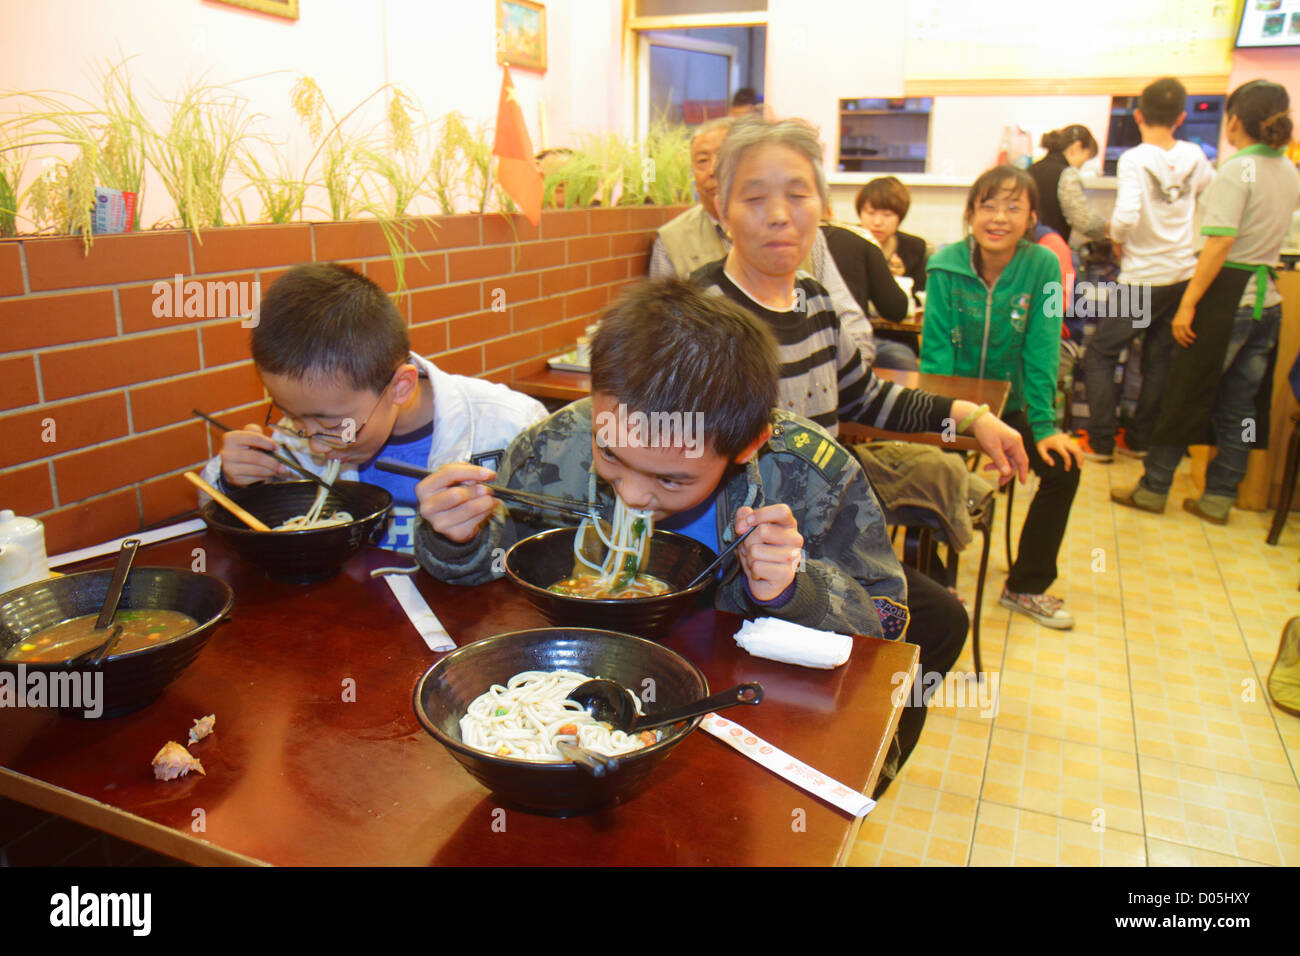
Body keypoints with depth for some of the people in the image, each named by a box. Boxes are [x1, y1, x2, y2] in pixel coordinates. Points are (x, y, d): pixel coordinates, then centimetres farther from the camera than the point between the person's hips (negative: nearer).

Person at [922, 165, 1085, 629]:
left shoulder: (1043, 266, -9)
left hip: (1009, 403, 2)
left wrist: (1043, 425, -16)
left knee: (1063, 468, -10)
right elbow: (936, 350, -14)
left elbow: (1041, 350, -11)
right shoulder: (946, 265, -12)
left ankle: (1026, 586, 12)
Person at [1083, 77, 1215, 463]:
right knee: (1160, 360, 13)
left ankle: (1101, 442, 5)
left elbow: (1126, 217, -28)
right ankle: (1139, 440, 20)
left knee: (1099, 355, 5)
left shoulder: (1135, 159, -15)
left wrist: (1117, 235, -7)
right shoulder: (1194, 156, 3)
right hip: (1184, 275, 6)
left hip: (1144, 279, -6)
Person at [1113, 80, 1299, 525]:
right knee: (1241, 404, 11)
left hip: (1227, 296, -7)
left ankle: (1153, 488, 12)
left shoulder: (1236, 171, -13)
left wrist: (1188, 304, -19)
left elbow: (1220, 243, -20)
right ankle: (1218, 497, 18)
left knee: (1185, 398, 2)